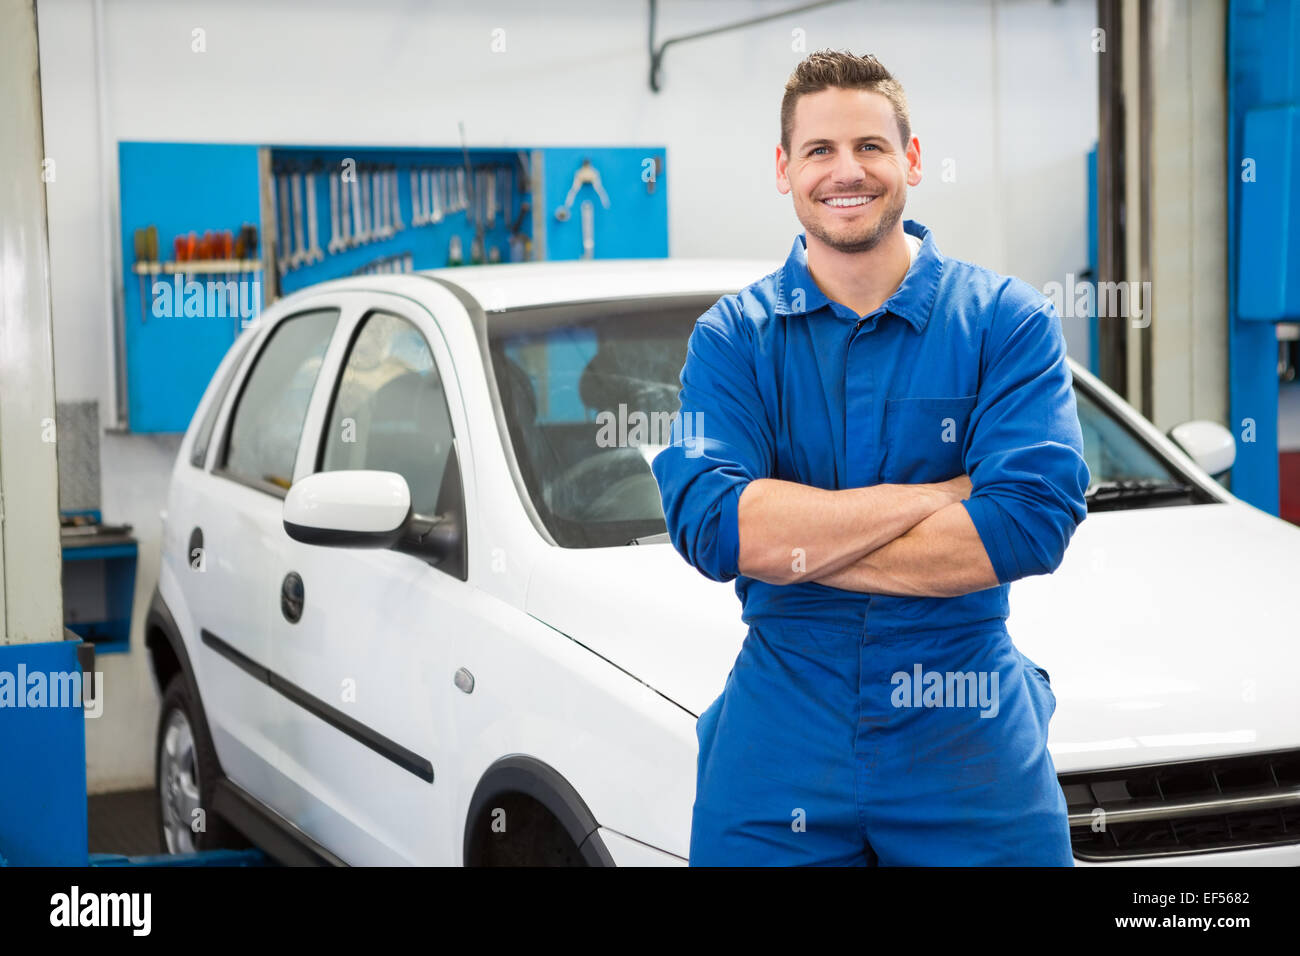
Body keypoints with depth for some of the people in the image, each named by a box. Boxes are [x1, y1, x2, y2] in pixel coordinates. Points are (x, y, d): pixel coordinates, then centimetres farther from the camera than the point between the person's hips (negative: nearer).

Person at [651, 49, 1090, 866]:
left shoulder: (1006, 319, -2)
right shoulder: (732, 336, 1)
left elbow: (1035, 521, -16)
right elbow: (706, 523, -14)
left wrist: (793, 549, -16)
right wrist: (941, 492, -16)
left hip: (967, 742, 0)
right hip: (779, 738, 1)